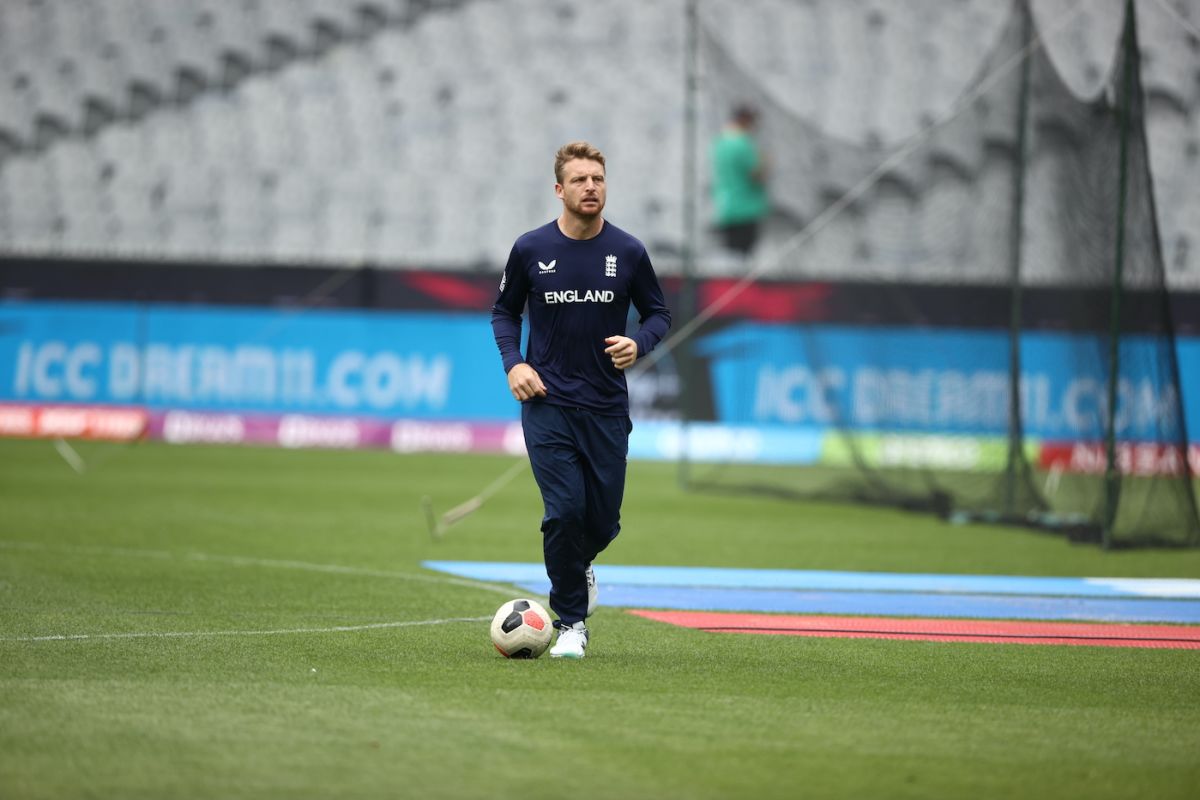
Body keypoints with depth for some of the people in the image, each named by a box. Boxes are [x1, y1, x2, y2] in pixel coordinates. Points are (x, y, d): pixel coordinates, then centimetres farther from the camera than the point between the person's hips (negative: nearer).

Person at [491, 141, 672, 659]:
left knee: (603, 520, 4)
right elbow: (505, 311, 12)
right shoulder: (531, 249, -2)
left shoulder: (627, 252, -1)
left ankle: (578, 566, 41)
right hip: (547, 404, -2)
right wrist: (513, 362, -4)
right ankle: (570, 623, 3)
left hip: (607, 407, 2)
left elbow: (658, 314, 10)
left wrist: (639, 343, -11)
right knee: (565, 510, -13)